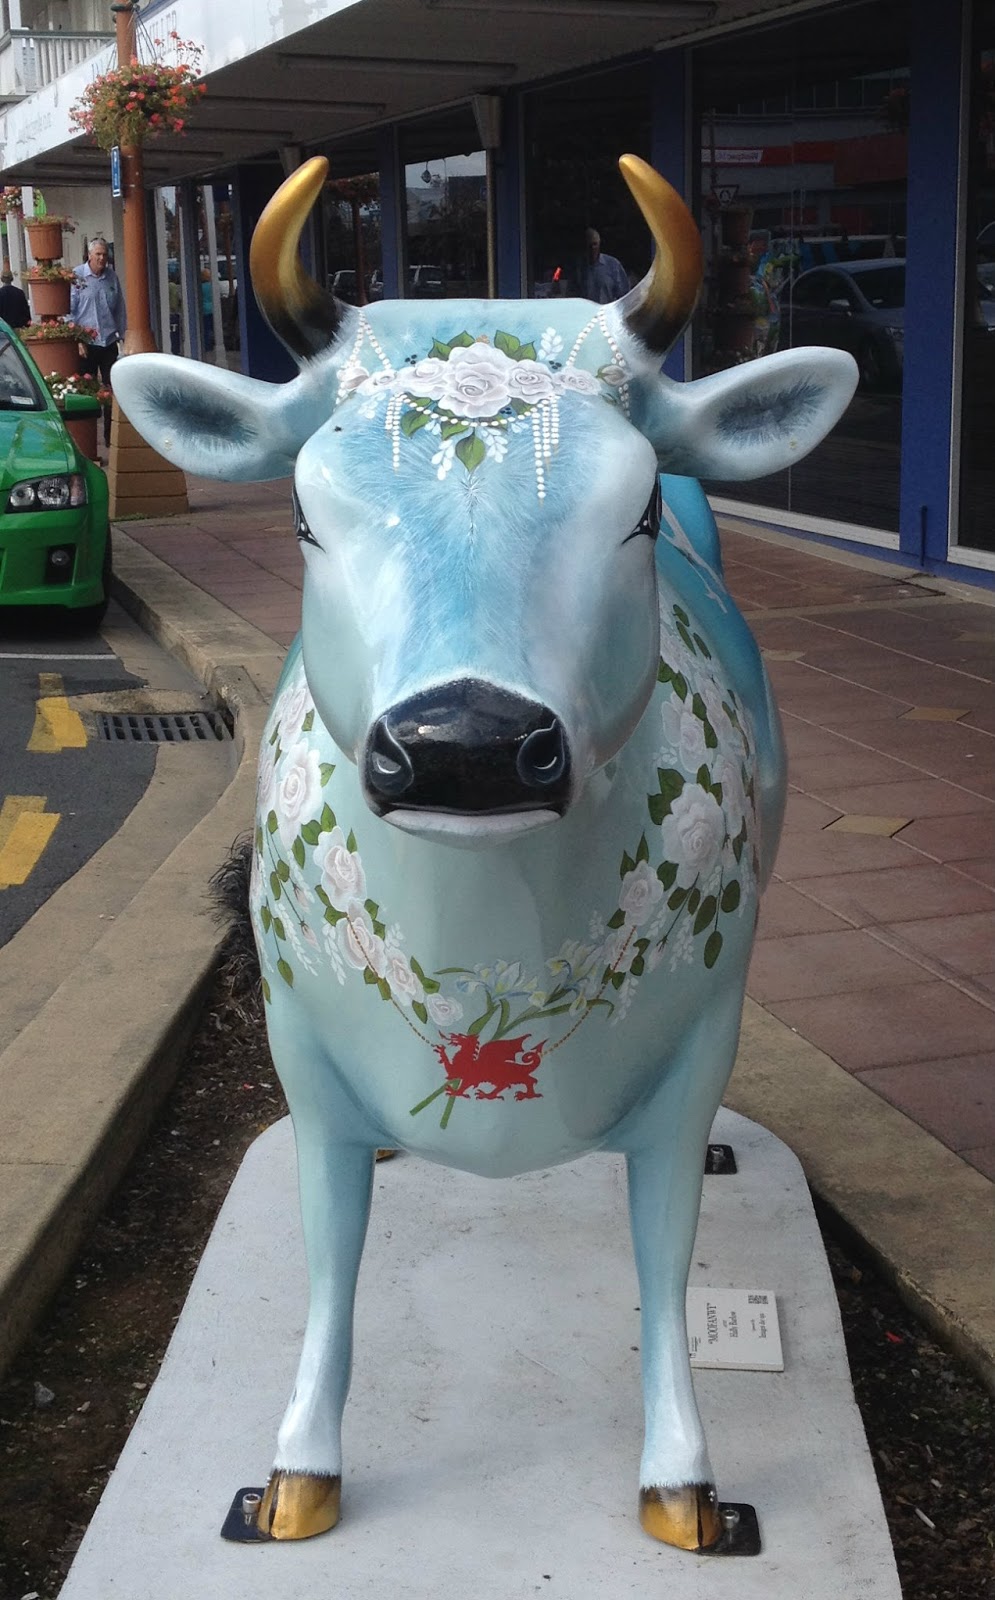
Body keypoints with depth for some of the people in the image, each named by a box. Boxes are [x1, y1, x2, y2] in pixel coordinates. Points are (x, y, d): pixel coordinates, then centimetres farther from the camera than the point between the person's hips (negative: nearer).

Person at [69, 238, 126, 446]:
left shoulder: (112, 276, 9)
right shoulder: (77, 276, -3)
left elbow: (120, 308, 16)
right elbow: (70, 310, -3)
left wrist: (121, 334, 11)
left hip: (109, 342, 4)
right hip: (86, 343, -3)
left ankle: (111, 435, 9)